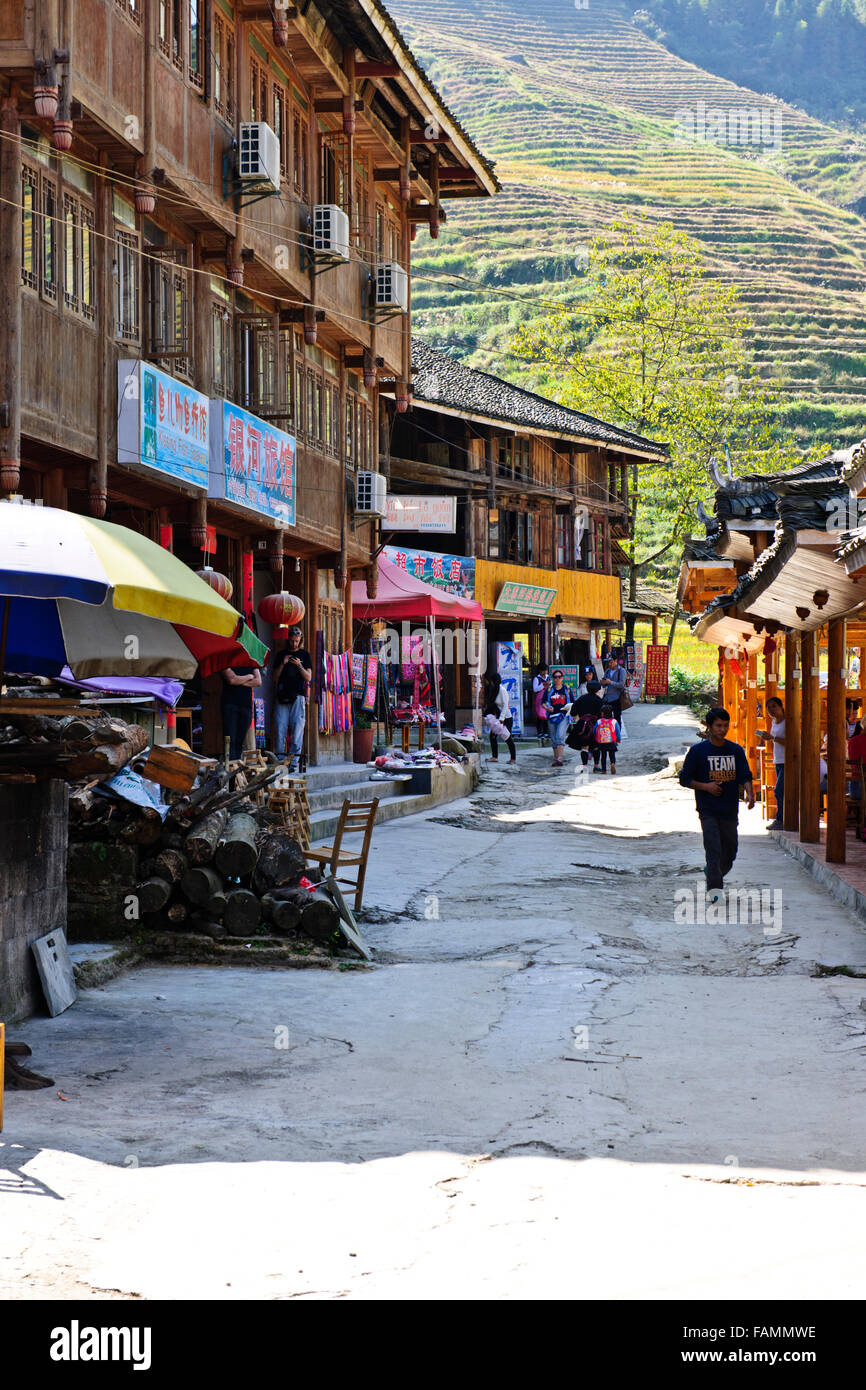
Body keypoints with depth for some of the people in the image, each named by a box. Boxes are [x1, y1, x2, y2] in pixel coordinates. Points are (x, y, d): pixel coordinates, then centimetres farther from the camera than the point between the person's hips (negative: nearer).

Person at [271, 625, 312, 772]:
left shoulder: (305, 654, 10)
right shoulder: (281, 654, 15)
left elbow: (309, 677, 5)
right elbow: (275, 677, 12)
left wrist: (299, 666, -11)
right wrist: (283, 664, -3)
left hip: (298, 696, -2)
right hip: (282, 696, 2)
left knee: (297, 729, -6)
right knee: (280, 728, -4)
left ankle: (293, 761, -5)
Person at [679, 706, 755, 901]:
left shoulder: (736, 750, 7)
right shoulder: (697, 750, -1)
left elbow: (745, 776, 3)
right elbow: (685, 779, 2)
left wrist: (750, 794, -17)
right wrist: (706, 786, -13)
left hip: (730, 811, 4)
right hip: (708, 810, -4)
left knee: (730, 852, 10)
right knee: (713, 849, -15)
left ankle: (714, 874, 37)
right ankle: (714, 888, -16)